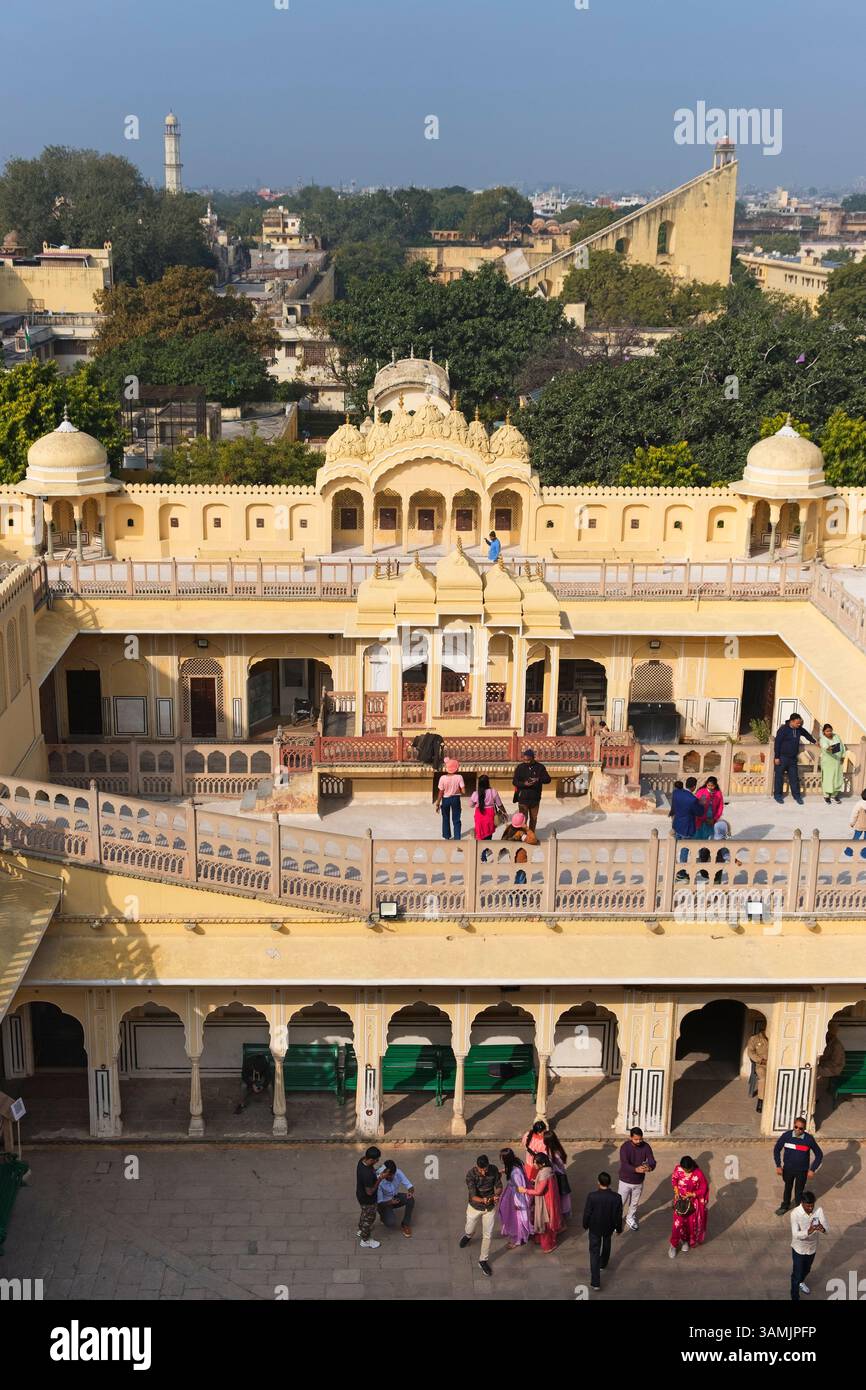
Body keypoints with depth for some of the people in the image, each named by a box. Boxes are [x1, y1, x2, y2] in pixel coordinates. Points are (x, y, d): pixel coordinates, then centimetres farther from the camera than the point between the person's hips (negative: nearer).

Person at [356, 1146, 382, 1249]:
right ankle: (365, 1241, 42)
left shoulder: (363, 1160, -17)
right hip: (367, 1200, -8)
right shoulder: (367, 1175, -43)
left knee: (364, 1213, 34)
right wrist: (380, 1179, -28)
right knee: (369, 1218, 19)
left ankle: (361, 1229, 60)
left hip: (361, 1195, 8)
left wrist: (375, 1171, -9)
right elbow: (370, 1192, -31)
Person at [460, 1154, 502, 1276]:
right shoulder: (471, 1174, -29)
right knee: (470, 1230, 22)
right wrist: (482, 1200, -51)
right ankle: (468, 1236, 59)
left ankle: (483, 1261, 28)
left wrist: (497, 1195, -33)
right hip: (475, 1207, -1)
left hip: (490, 1208, 1)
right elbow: (473, 1196, -30)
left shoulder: (494, 1169, -21)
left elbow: (499, 1186, -9)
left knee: (488, 1235, 8)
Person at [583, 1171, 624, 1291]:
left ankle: (595, 1282, 5)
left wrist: (585, 1225, 4)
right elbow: (618, 1216, -11)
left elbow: (587, 1213, -15)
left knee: (594, 1252, 7)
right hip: (609, 1227, 2)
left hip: (595, 1228, -2)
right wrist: (619, 1229, 7)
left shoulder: (592, 1196, -27)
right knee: (606, 1245, 31)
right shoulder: (616, 1198, -23)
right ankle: (603, 1264, 57)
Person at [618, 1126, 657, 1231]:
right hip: (626, 1181, -3)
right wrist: (636, 1169, -52)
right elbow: (624, 1165, -34)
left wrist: (649, 1167, -44)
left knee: (635, 1203, 23)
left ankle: (630, 1219, 48)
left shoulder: (646, 1146, -14)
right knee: (620, 1202, 11)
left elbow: (652, 1161, -20)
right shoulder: (625, 1147, -25)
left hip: (639, 1181, 3)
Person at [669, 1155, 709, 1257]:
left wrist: (691, 1195, -23)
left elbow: (703, 1190, -13)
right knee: (678, 1222, 1)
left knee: (691, 1223, 14)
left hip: (693, 1202, -1)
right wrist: (676, 1192, -9)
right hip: (680, 1200, 1)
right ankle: (673, 1245, 19)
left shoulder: (699, 1174, -26)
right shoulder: (678, 1169, -17)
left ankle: (686, 1241, 41)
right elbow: (674, 1179, 3)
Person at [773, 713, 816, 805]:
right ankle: (777, 795, 11)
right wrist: (776, 757, -16)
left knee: (794, 777, 7)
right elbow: (777, 743, -15)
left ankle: (797, 795, 12)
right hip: (782, 757, -6)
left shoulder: (799, 729, 4)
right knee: (779, 776, 2)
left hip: (793, 758, 6)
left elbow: (807, 735, 27)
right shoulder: (783, 729, -15)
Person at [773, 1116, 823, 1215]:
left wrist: (812, 1170, -11)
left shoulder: (809, 1139, -20)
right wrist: (778, 1166, -5)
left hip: (802, 1171, -2)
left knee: (799, 1191, 15)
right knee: (787, 1188, 22)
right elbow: (777, 1149, -3)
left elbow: (819, 1155, -7)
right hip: (788, 1169, 2)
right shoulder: (786, 1136, -17)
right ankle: (785, 1206, 46)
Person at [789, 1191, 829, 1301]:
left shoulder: (819, 1210, -18)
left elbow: (827, 1230, -20)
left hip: (812, 1247, 4)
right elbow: (795, 1234, -31)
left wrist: (822, 1229, -45)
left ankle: (801, 1282, 59)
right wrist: (808, 1231, -49)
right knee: (797, 1274, 6)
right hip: (799, 1248, -4)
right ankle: (795, 1298, 26)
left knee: (806, 1270, 29)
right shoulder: (795, 1213, -28)